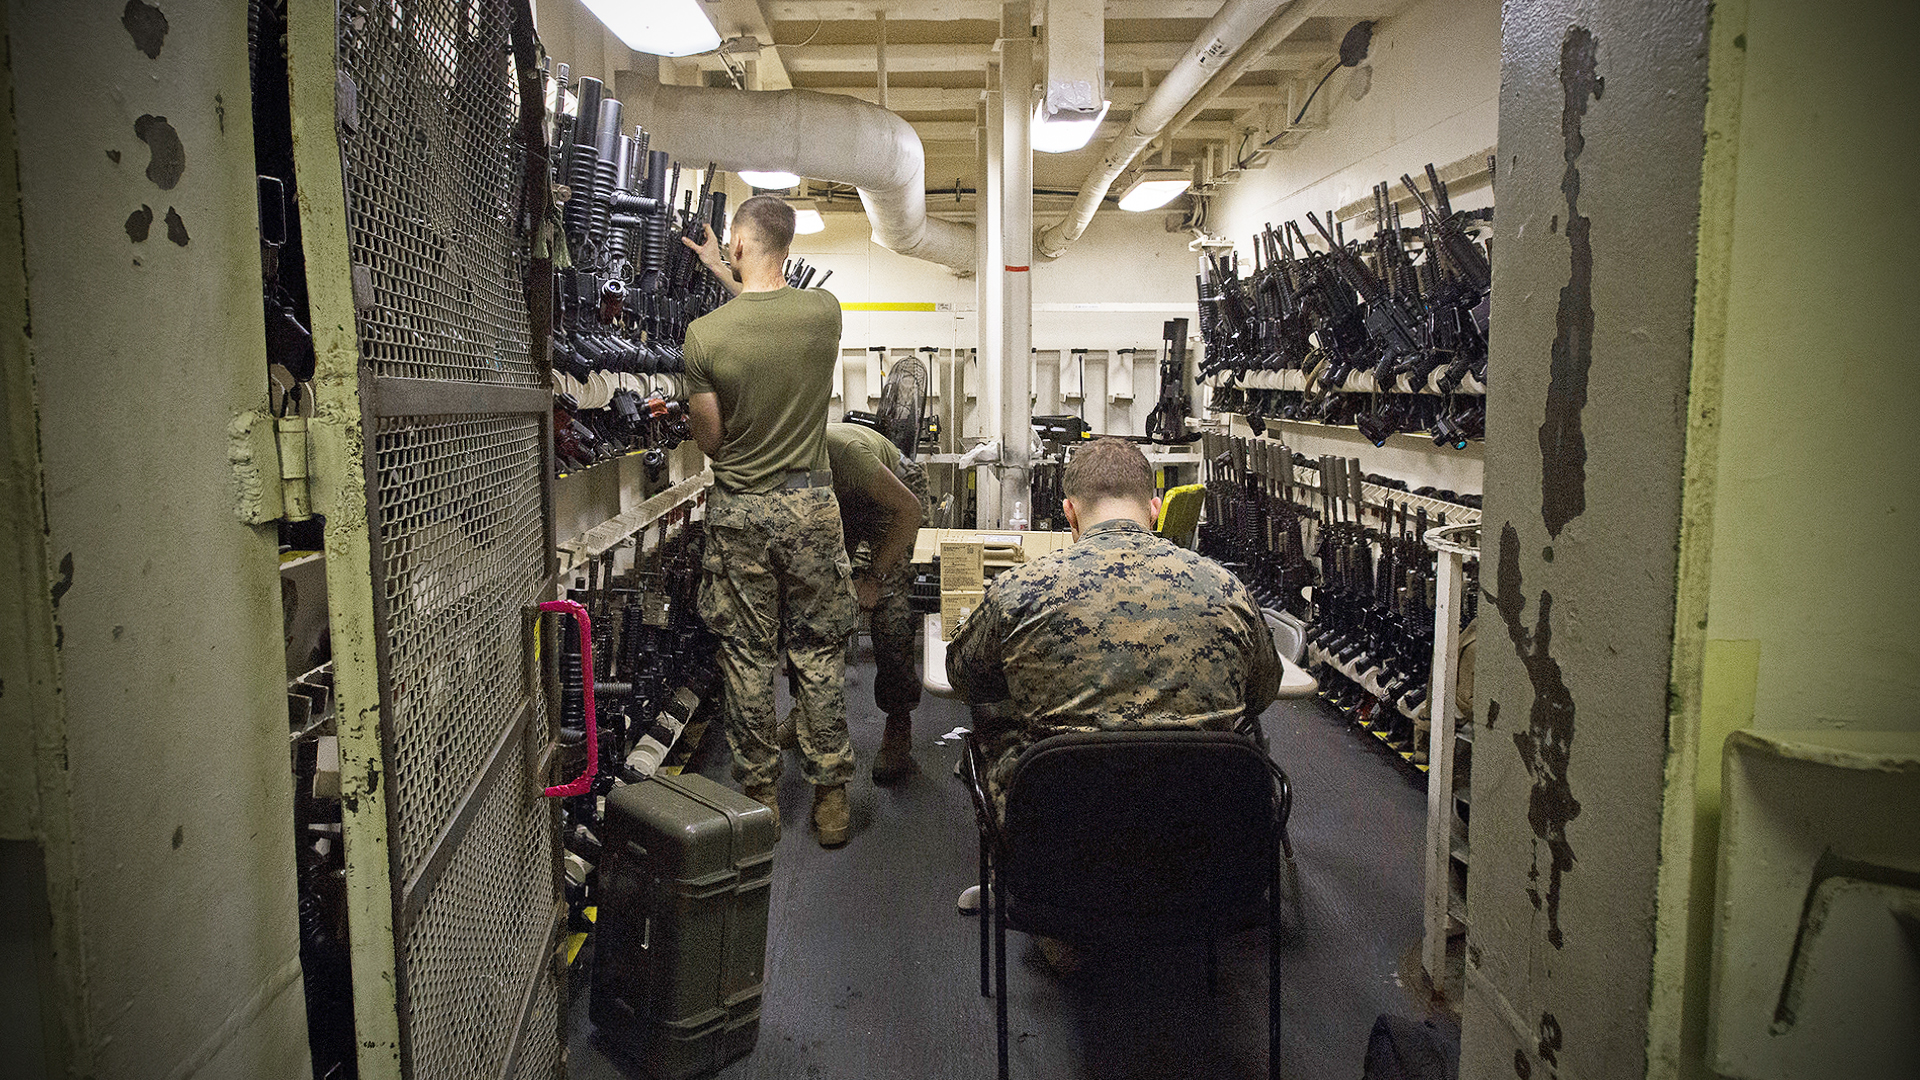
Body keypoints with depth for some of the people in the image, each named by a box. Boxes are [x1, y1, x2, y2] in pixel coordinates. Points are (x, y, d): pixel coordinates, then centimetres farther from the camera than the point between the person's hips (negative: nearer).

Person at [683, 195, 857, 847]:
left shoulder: (705, 334, -12)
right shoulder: (825, 311, -7)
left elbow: (710, 442, -3)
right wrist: (725, 275, 26)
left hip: (738, 511, -1)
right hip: (810, 506, 1)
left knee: (747, 657, 10)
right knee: (820, 654, 10)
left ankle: (759, 794, 21)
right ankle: (830, 798, 16)